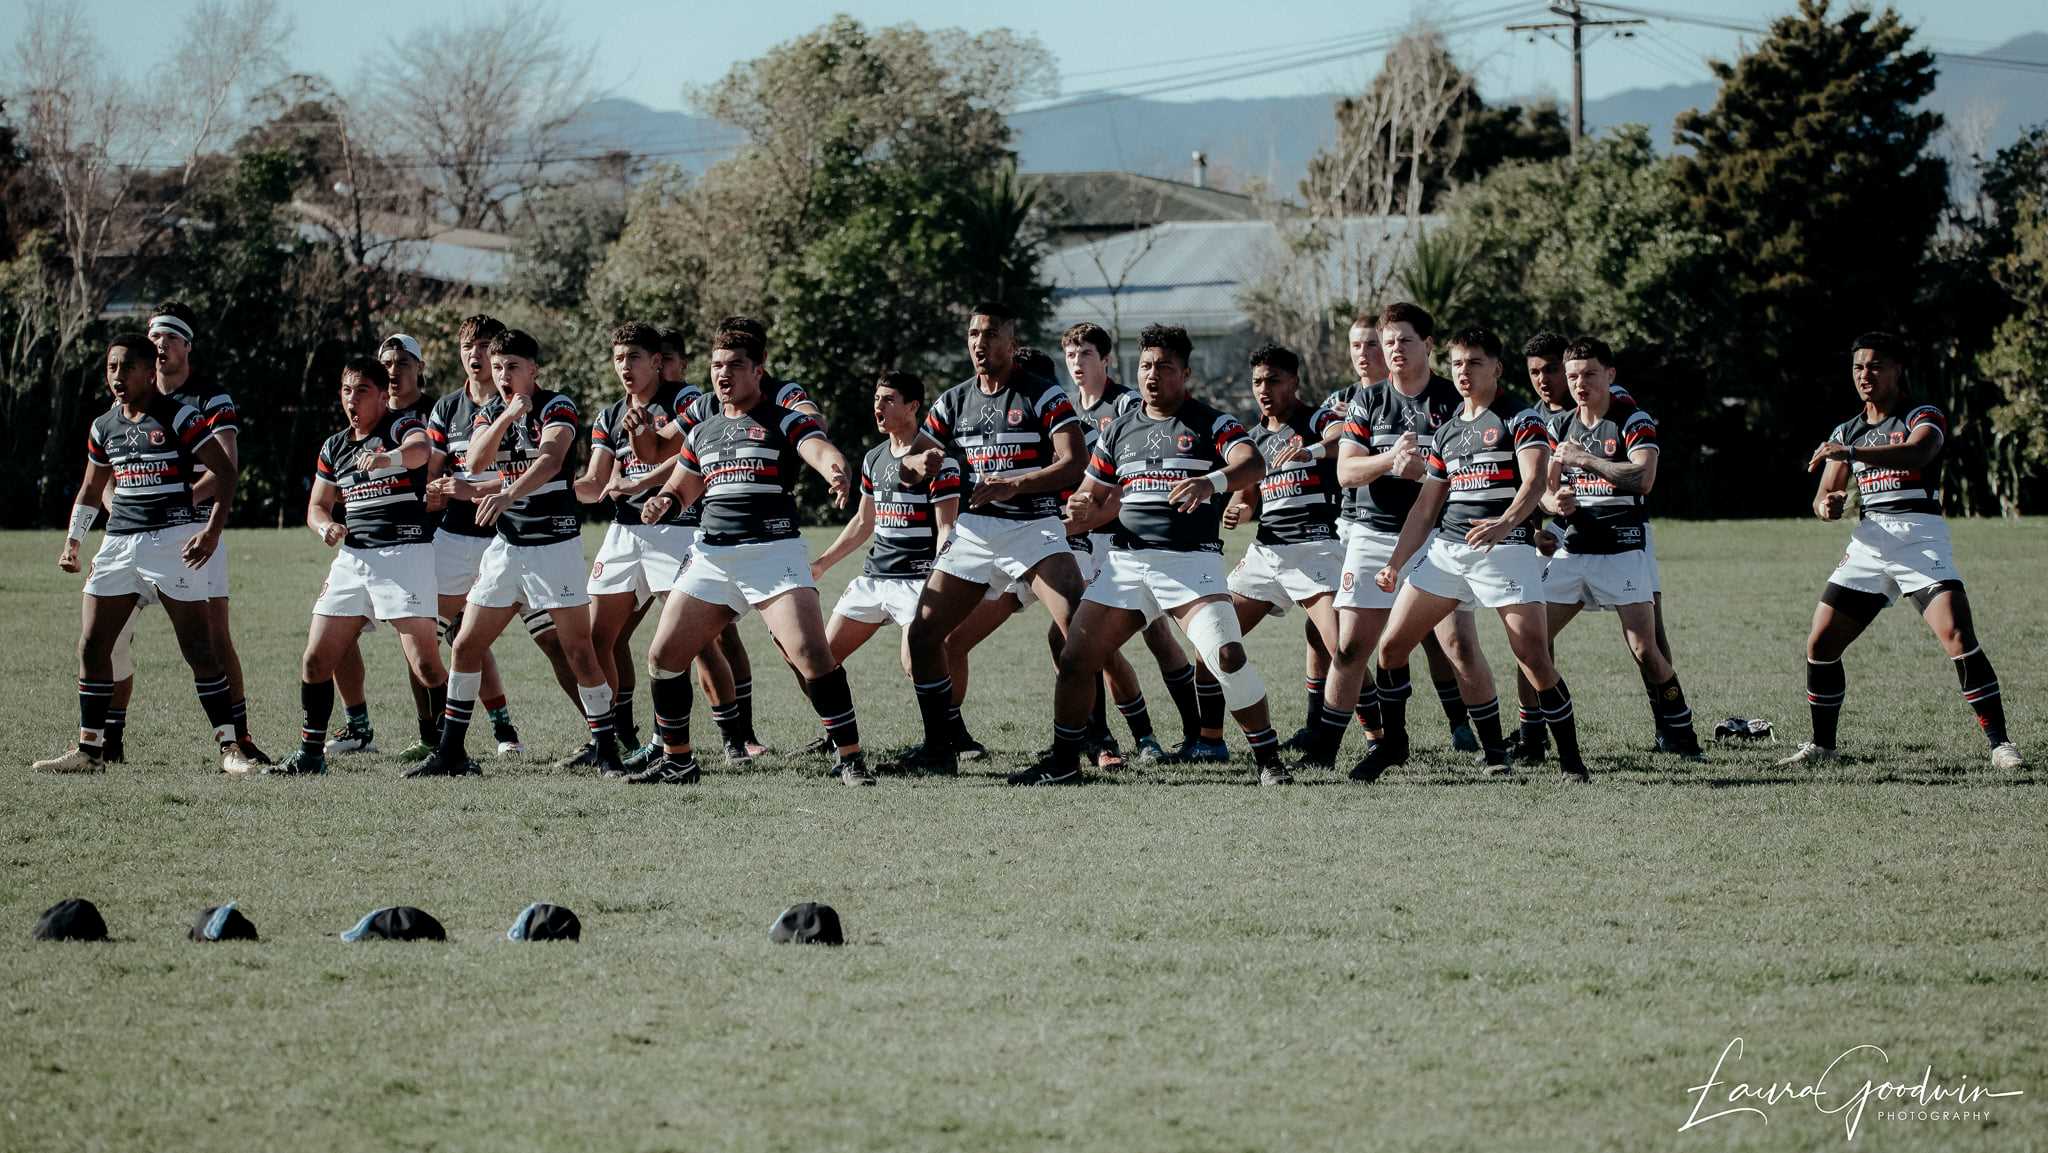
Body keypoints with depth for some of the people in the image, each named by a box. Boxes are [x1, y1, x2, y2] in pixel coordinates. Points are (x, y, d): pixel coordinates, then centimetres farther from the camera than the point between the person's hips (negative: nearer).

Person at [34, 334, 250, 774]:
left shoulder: (180, 417, -6)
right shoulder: (103, 427, 13)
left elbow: (224, 472, -9)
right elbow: (92, 490, 26)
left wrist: (213, 530, -20)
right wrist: (72, 540, 16)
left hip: (175, 539, -6)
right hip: (119, 541, 6)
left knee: (199, 650, -8)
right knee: (91, 646, 2)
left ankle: (230, 748, -2)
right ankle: (90, 750, 11)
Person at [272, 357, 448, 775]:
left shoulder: (404, 425, -4)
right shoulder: (334, 447, 15)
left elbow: (420, 450, -28)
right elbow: (317, 505, 22)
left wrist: (388, 458, -50)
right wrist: (325, 526, -3)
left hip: (406, 553, -6)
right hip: (352, 558, 6)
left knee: (425, 664, -14)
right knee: (315, 659, 3)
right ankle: (310, 753, 14)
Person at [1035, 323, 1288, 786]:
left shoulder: (1211, 424, 1)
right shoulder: (1120, 430, 16)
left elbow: (1253, 464, -18)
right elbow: (1090, 499, 22)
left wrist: (1212, 481, -39)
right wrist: (1080, 511, -4)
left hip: (1191, 561, -5)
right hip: (1127, 560, 5)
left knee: (1228, 656, -21)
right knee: (1075, 658, -1)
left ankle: (1268, 760, -8)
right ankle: (1063, 762, 15)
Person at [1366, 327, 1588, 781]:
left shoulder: (1520, 420, -2)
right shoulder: (1445, 432, 18)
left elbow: (1535, 480, -18)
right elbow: (1425, 506, 22)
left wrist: (1505, 523, -37)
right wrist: (1394, 565, 15)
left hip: (1506, 549, -6)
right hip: (1446, 548, 6)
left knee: (1534, 660, -15)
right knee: (1391, 645, 2)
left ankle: (1570, 757, -2)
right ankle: (1392, 743, 20)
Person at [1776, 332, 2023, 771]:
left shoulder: (1923, 417, 0)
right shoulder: (1846, 432, 19)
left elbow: (1917, 454, -24)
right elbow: (1825, 497, 17)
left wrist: (1853, 453, -38)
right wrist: (1828, 505, -10)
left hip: (1920, 535, -6)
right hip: (1869, 541, 6)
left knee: (1957, 636, -21)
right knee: (1819, 644, 1)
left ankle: (2000, 743, -18)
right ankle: (1821, 746, 17)